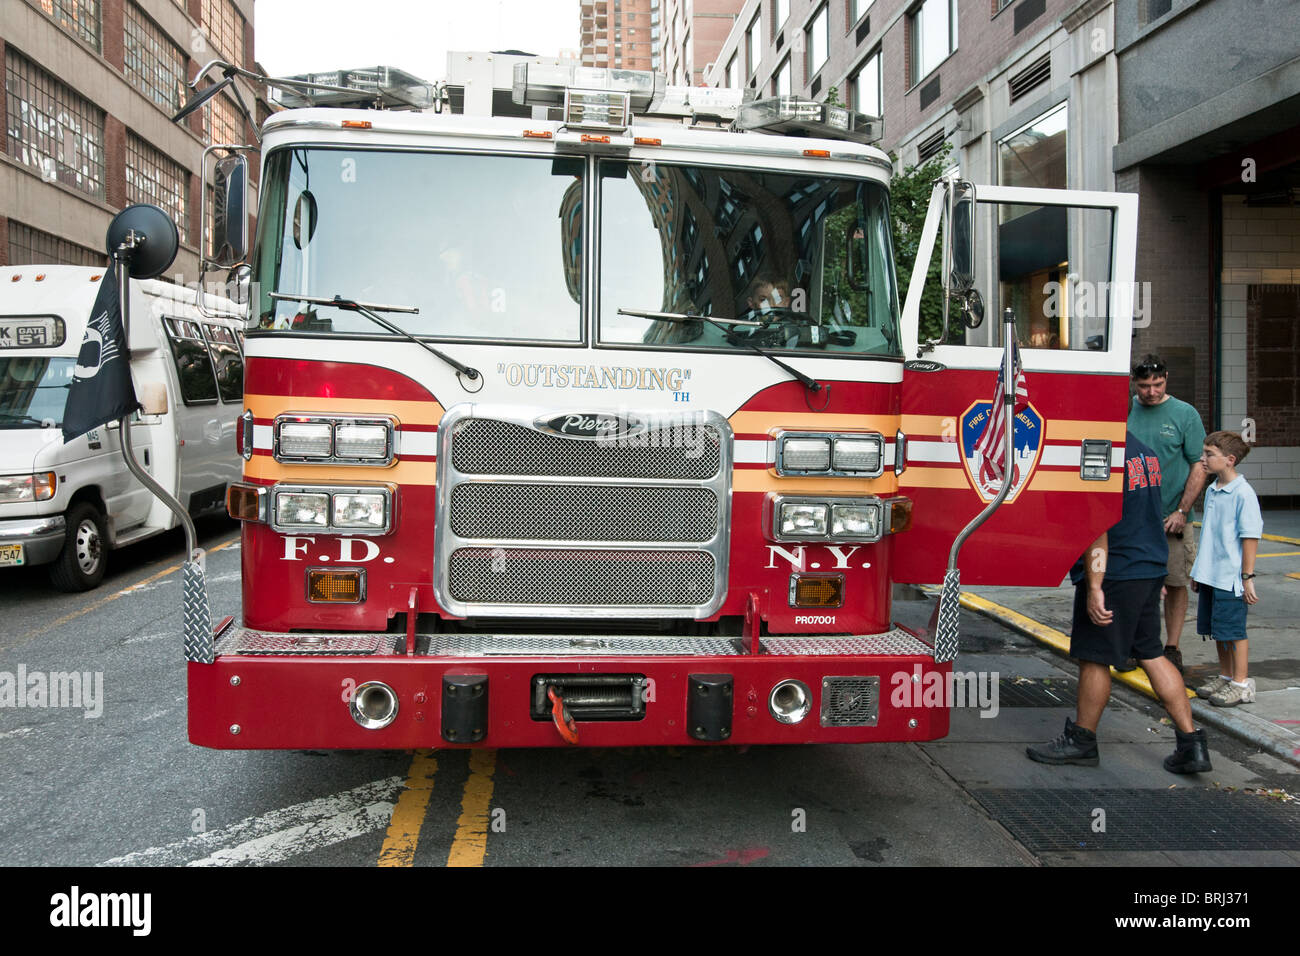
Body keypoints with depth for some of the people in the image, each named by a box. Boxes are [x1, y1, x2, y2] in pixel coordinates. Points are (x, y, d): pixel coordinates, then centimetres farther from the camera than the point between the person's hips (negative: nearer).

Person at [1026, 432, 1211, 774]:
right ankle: (1191, 744, 16)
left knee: (1094, 658, 4)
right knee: (1152, 654, 15)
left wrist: (1094, 587, -21)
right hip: (1151, 567, 9)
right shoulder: (1145, 450, 11)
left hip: (1114, 574, -9)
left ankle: (1081, 740, 19)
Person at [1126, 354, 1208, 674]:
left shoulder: (1185, 414, -1)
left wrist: (1182, 511, -10)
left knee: (1175, 583, 3)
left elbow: (1199, 466, -2)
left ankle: (1172, 648, 16)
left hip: (1171, 517, -1)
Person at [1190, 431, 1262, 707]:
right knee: (1217, 630, 15)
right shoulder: (1212, 491, 11)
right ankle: (1225, 677, 28)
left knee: (1232, 630, -1)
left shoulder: (1243, 493, -14)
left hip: (1231, 578, -8)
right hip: (1211, 576, 8)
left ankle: (1241, 684, 11)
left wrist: (1247, 576, -15)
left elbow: (1250, 537, -15)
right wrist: (1199, 570, 20)